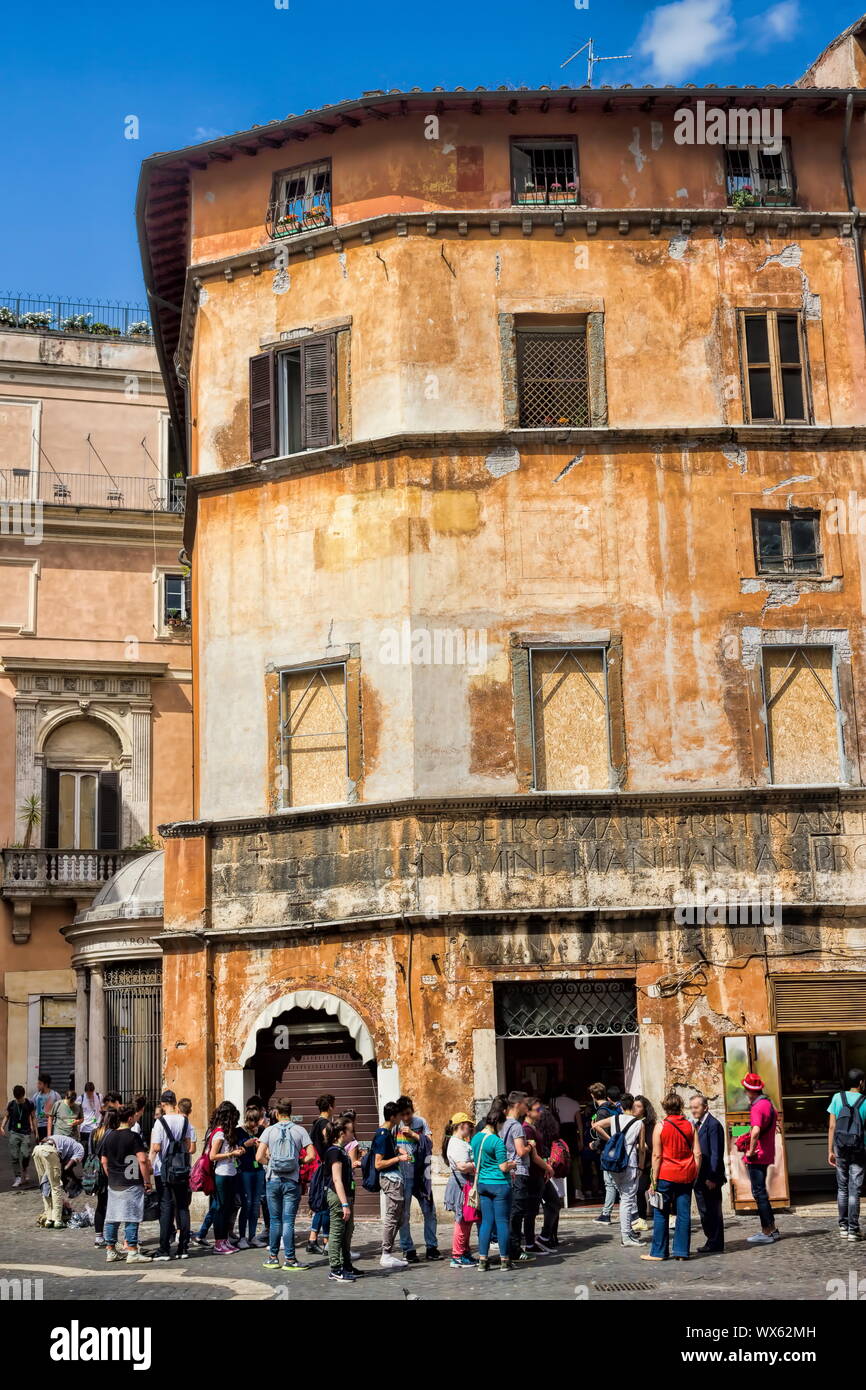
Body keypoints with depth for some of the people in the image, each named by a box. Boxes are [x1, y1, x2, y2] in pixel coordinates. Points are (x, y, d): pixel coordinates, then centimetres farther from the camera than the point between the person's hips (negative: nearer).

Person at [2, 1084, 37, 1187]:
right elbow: (6, 1116, 11)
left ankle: (24, 1173, 15)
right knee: (14, 1156, -4)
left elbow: (33, 1118, 6)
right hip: (14, 1132, 1)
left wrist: (36, 1131, 4)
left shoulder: (29, 1104, -2)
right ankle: (17, 1178, 4)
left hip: (26, 1133, -1)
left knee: (26, 1154, -12)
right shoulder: (11, 1104, 1)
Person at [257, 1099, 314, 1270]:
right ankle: (289, 1259, 2)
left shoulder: (269, 1130, -2)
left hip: (273, 1180, 1)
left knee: (275, 1220, 11)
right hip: (292, 1181, -1)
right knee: (288, 1221, 2)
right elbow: (311, 1155, -8)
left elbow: (259, 1157, -8)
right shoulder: (299, 1131, -2)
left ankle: (273, 1257, 17)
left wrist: (269, 1161, 12)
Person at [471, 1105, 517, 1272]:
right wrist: (512, 1164, 7)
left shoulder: (475, 1138, 7)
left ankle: (482, 1260, 7)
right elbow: (503, 1167, -15)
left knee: (486, 1221, 10)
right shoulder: (497, 1141, -16)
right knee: (502, 1222, 2)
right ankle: (504, 1260, 8)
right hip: (499, 1184, -7)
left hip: (482, 1183, 7)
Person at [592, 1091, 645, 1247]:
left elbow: (596, 1125, -7)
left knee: (624, 1197, 18)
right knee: (627, 1199, 0)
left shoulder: (614, 1119, 6)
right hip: (630, 1164, -4)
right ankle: (626, 1236, 0)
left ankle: (627, 1231, 22)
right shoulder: (639, 1123, -2)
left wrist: (609, 1139, 3)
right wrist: (641, 1167, 9)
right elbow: (641, 1148, 0)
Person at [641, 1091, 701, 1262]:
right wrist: (694, 1174, 10)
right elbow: (697, 1153, 2)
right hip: (686, 1175, 3)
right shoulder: (690, 1126, 3)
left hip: (666, 1174, -3)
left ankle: (659, 1251, 8)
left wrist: (654, 1180, -3)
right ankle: (682, 1251, 8)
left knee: (661, 1214, 5)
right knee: (684, 1213, 6)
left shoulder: (661, 1127, -6)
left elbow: (657, 1155, -8)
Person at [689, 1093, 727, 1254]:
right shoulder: (695, 1125, 14)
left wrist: (712, 1177, -19)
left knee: (713, 1211, -2)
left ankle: (716, 1245, 4)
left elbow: (716, 1154, -17)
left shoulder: (713, 1125, -13)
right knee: (704, 1212, 14)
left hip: (710, 1178, -9)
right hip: (698, 1177, 9)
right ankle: (711, 1241, 22)